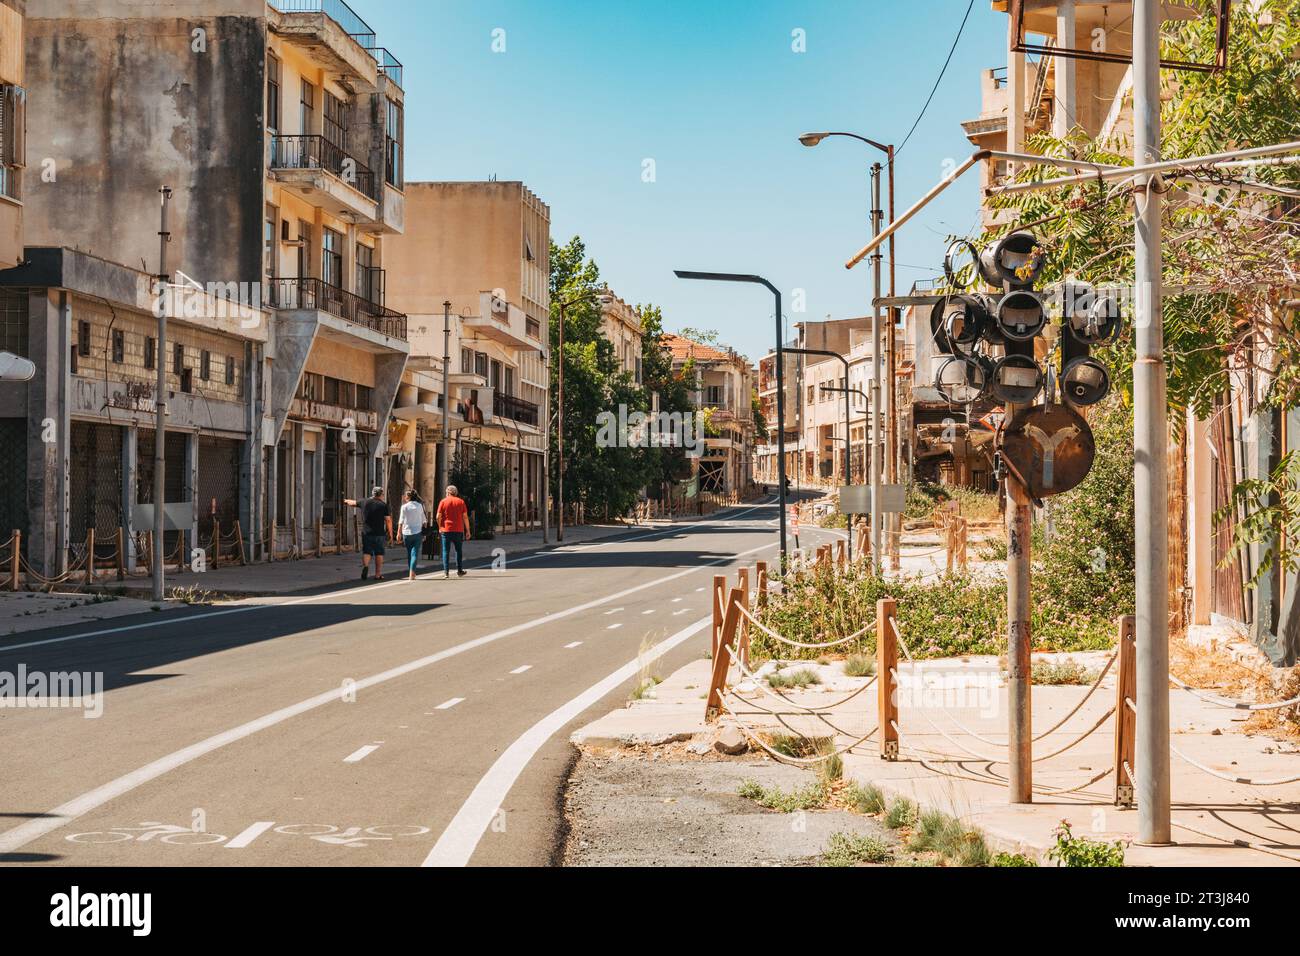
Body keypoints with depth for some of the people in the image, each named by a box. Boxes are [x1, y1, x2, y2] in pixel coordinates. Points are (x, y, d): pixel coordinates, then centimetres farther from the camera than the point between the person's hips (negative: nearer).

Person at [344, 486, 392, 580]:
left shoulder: (365, 502, 4)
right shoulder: (383, 505, -5)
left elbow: (353, 503, 21)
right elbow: (388, 520, -7)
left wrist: (346, 501, 43)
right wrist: (390, 532, 4)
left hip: (366, 533, 2)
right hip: (379, 533, -2)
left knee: (366, 552, 7)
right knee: (379, 553, 8)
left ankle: (365, 566, -19)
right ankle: (378, 574, 8)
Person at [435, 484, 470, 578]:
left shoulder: (443, 502, 0)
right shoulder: (461, 502, 4)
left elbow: (438, 517, -4)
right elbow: (465, 517, 1)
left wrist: (440, 527, 12)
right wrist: (467, 530, 6)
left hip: (446, 529, -1)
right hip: (458, 530, 1)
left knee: (445, 551, 3)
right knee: (458, 550, 14)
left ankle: (446, 571, -4)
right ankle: (459, 571, 15)